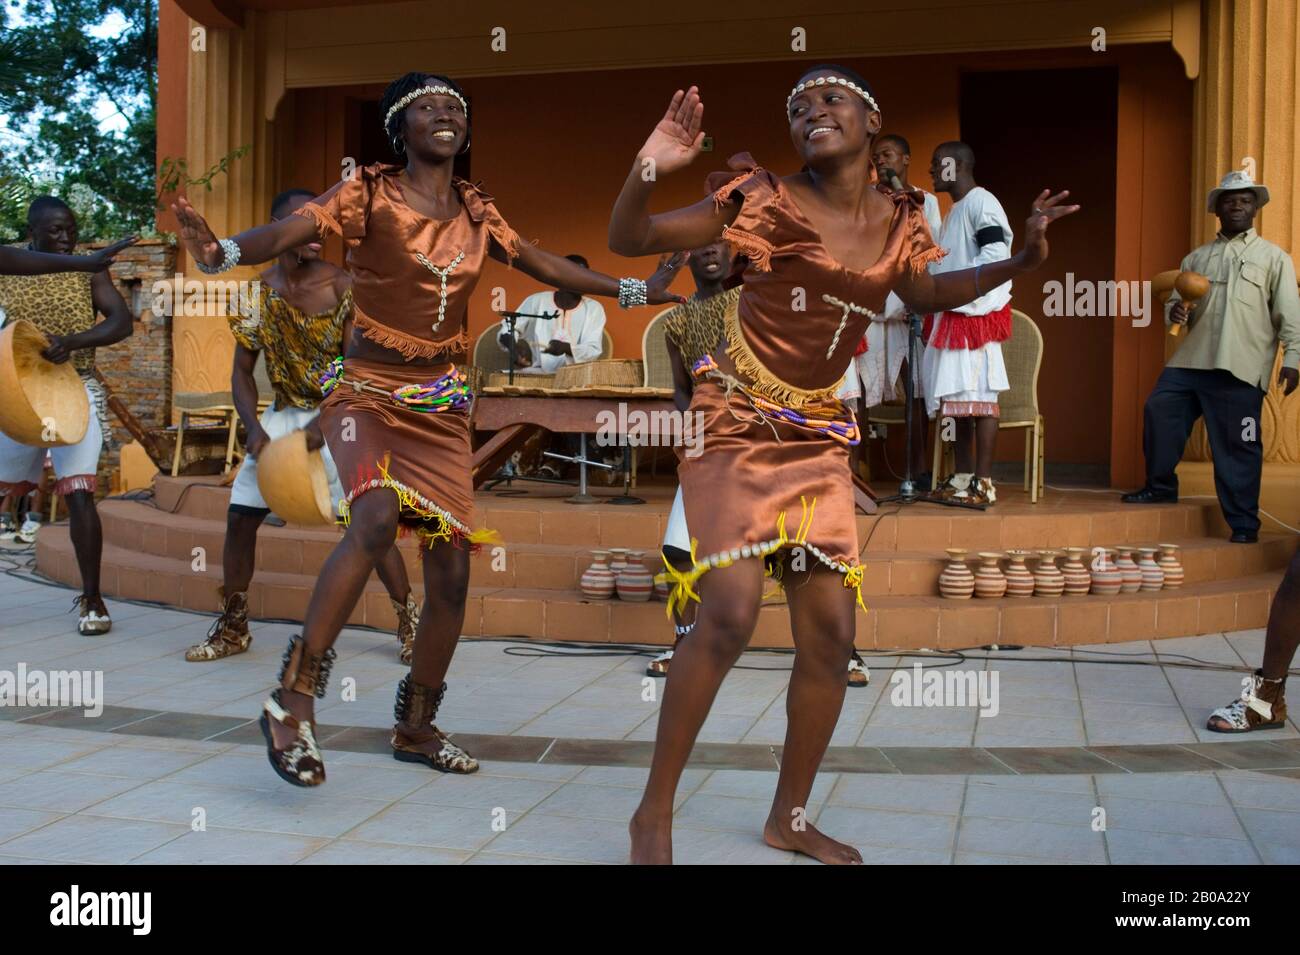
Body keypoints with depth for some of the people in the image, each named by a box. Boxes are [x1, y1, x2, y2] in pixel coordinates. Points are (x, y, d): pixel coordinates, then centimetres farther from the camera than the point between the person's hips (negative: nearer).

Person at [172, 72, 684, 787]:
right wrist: (222, 253, -40)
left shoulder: (475, 211, 9)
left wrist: (633, 291, 22)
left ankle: (416, 727, 22)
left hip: (440, 405, 5)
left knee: (452, 573, 3)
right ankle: (293, 701, -23)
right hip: (367, 391, -5)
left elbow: (541, 264, 19)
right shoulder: (368, 194, -5)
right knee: (377, 516, -34)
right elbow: (288, 232, -19)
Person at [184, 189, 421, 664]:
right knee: (240, 516, 2)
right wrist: (254, 428, -13)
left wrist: (323, 422, -23)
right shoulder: (259, 292, 0)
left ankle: (409, 622, 3)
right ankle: (232, 627, 19)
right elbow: (242, 371, 3)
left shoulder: (341, 286, -11)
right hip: (282, 414, 4)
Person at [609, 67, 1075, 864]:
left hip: (818, 438, 5)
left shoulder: (900, 222, 2)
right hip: (735, 423, -5)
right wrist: (647, 170, -32)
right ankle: (655, 811, 0)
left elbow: (923, 292, 24)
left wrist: (1018, 262, 13)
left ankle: (790, 818, 23)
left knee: (832, 634, 3)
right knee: (729, 615, -19)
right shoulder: (768, 202, -12)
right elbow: (629, 241, -13)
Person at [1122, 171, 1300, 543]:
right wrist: (1174, 310, -2)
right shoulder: (1196, 258, 20)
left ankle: (1243, 524, 6)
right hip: (1191, 359, 4)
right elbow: (1175, 298, 23)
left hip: (1241, 368, -4)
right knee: (1158, 411, -6)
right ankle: (1160, 485, 15)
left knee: (1237, 447, -4)